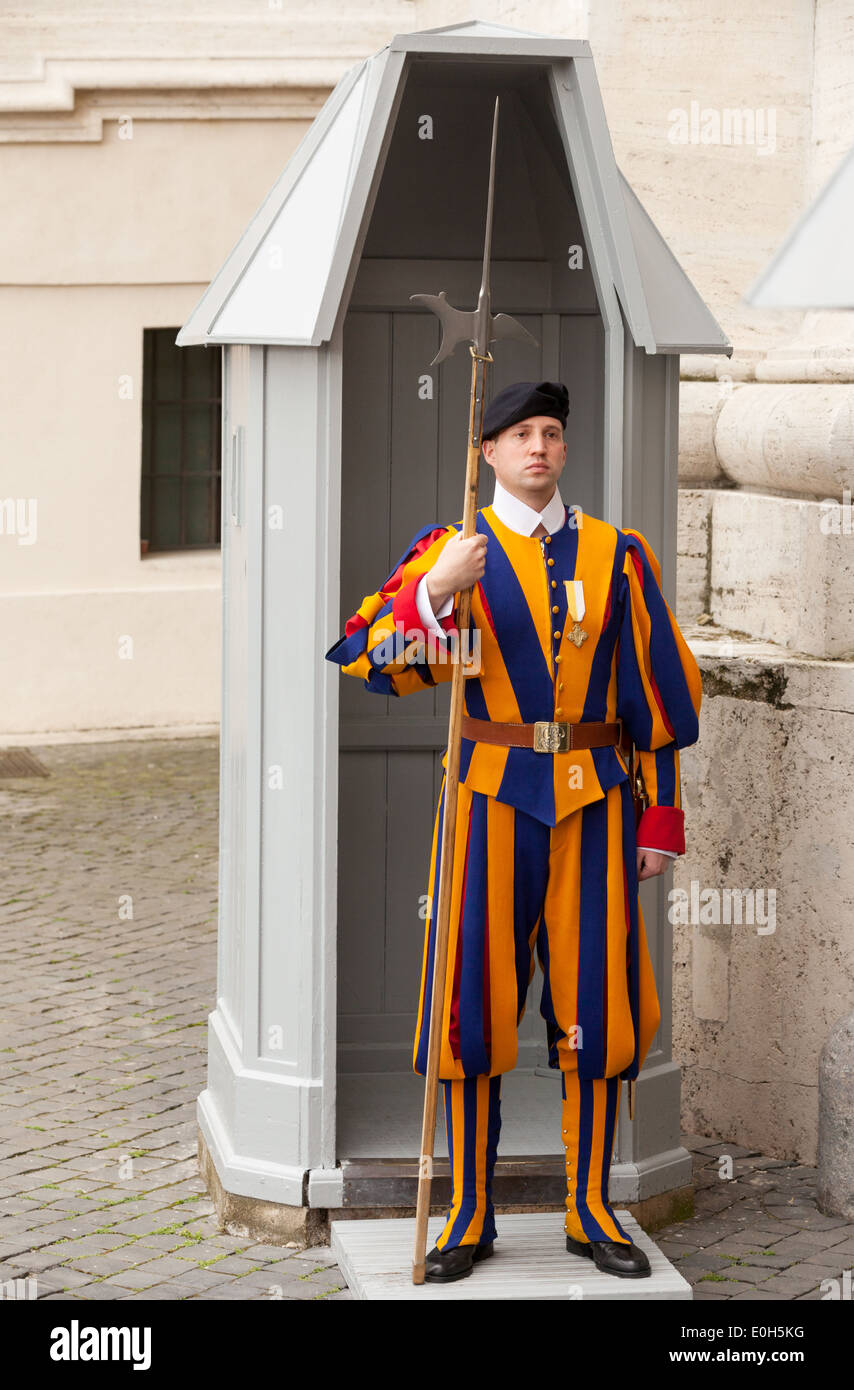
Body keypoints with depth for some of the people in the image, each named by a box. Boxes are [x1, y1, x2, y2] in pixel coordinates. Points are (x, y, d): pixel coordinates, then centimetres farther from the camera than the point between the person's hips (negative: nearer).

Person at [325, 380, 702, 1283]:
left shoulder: (616, 556, 8)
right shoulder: (452, 552, 3)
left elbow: (659, 692, 10)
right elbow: (367, 664, -8)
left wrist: (662, 816, 6)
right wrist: (432, 593, -24)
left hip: (594, 801, 1)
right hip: (493, 798, -1)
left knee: (596, 1003, 2)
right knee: (477, 1003, 0)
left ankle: (590, 1212, 14)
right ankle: (470, 1216, 10)